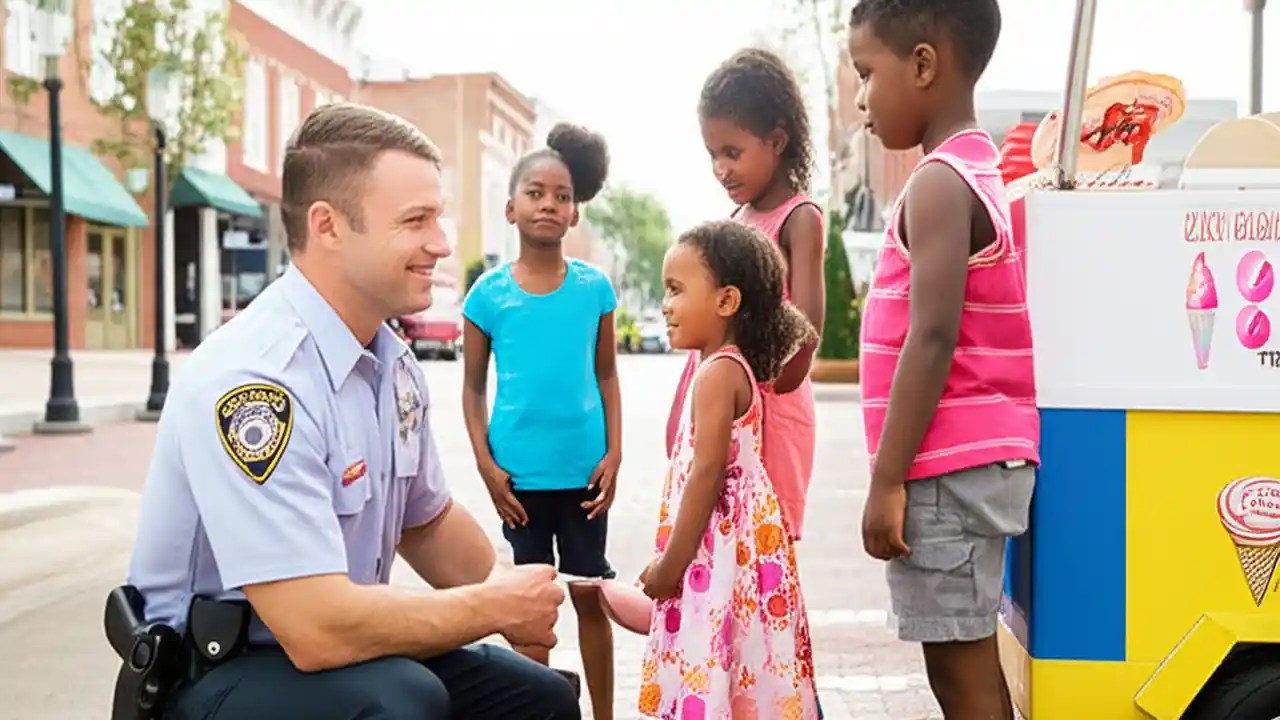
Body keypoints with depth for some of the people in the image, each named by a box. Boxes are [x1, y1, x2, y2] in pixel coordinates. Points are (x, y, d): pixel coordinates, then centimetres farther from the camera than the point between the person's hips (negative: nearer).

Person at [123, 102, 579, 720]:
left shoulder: (393, 361, -1)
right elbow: (319, 630, -31)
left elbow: (427, 524, 14)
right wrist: (495, 606, -18)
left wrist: (521, 603, 0)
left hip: (330, 643, 8)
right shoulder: (251, 382, -28)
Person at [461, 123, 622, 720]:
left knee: (589, 595, 11)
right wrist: (486, 465, -4)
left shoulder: (594, 287, -1)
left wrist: (613, 454, -2)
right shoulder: (489, 292, -3)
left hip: (583, 468, 1)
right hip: (520, 471, -1)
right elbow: (474, 386, 3)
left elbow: (606, 376, 6)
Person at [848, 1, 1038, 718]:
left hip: (948, 467, -9)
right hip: (978, 459, 9)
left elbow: (933, 340, -21)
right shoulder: (979, 173, 16)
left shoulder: (939, 182, -13)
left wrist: (887, 479, -19)